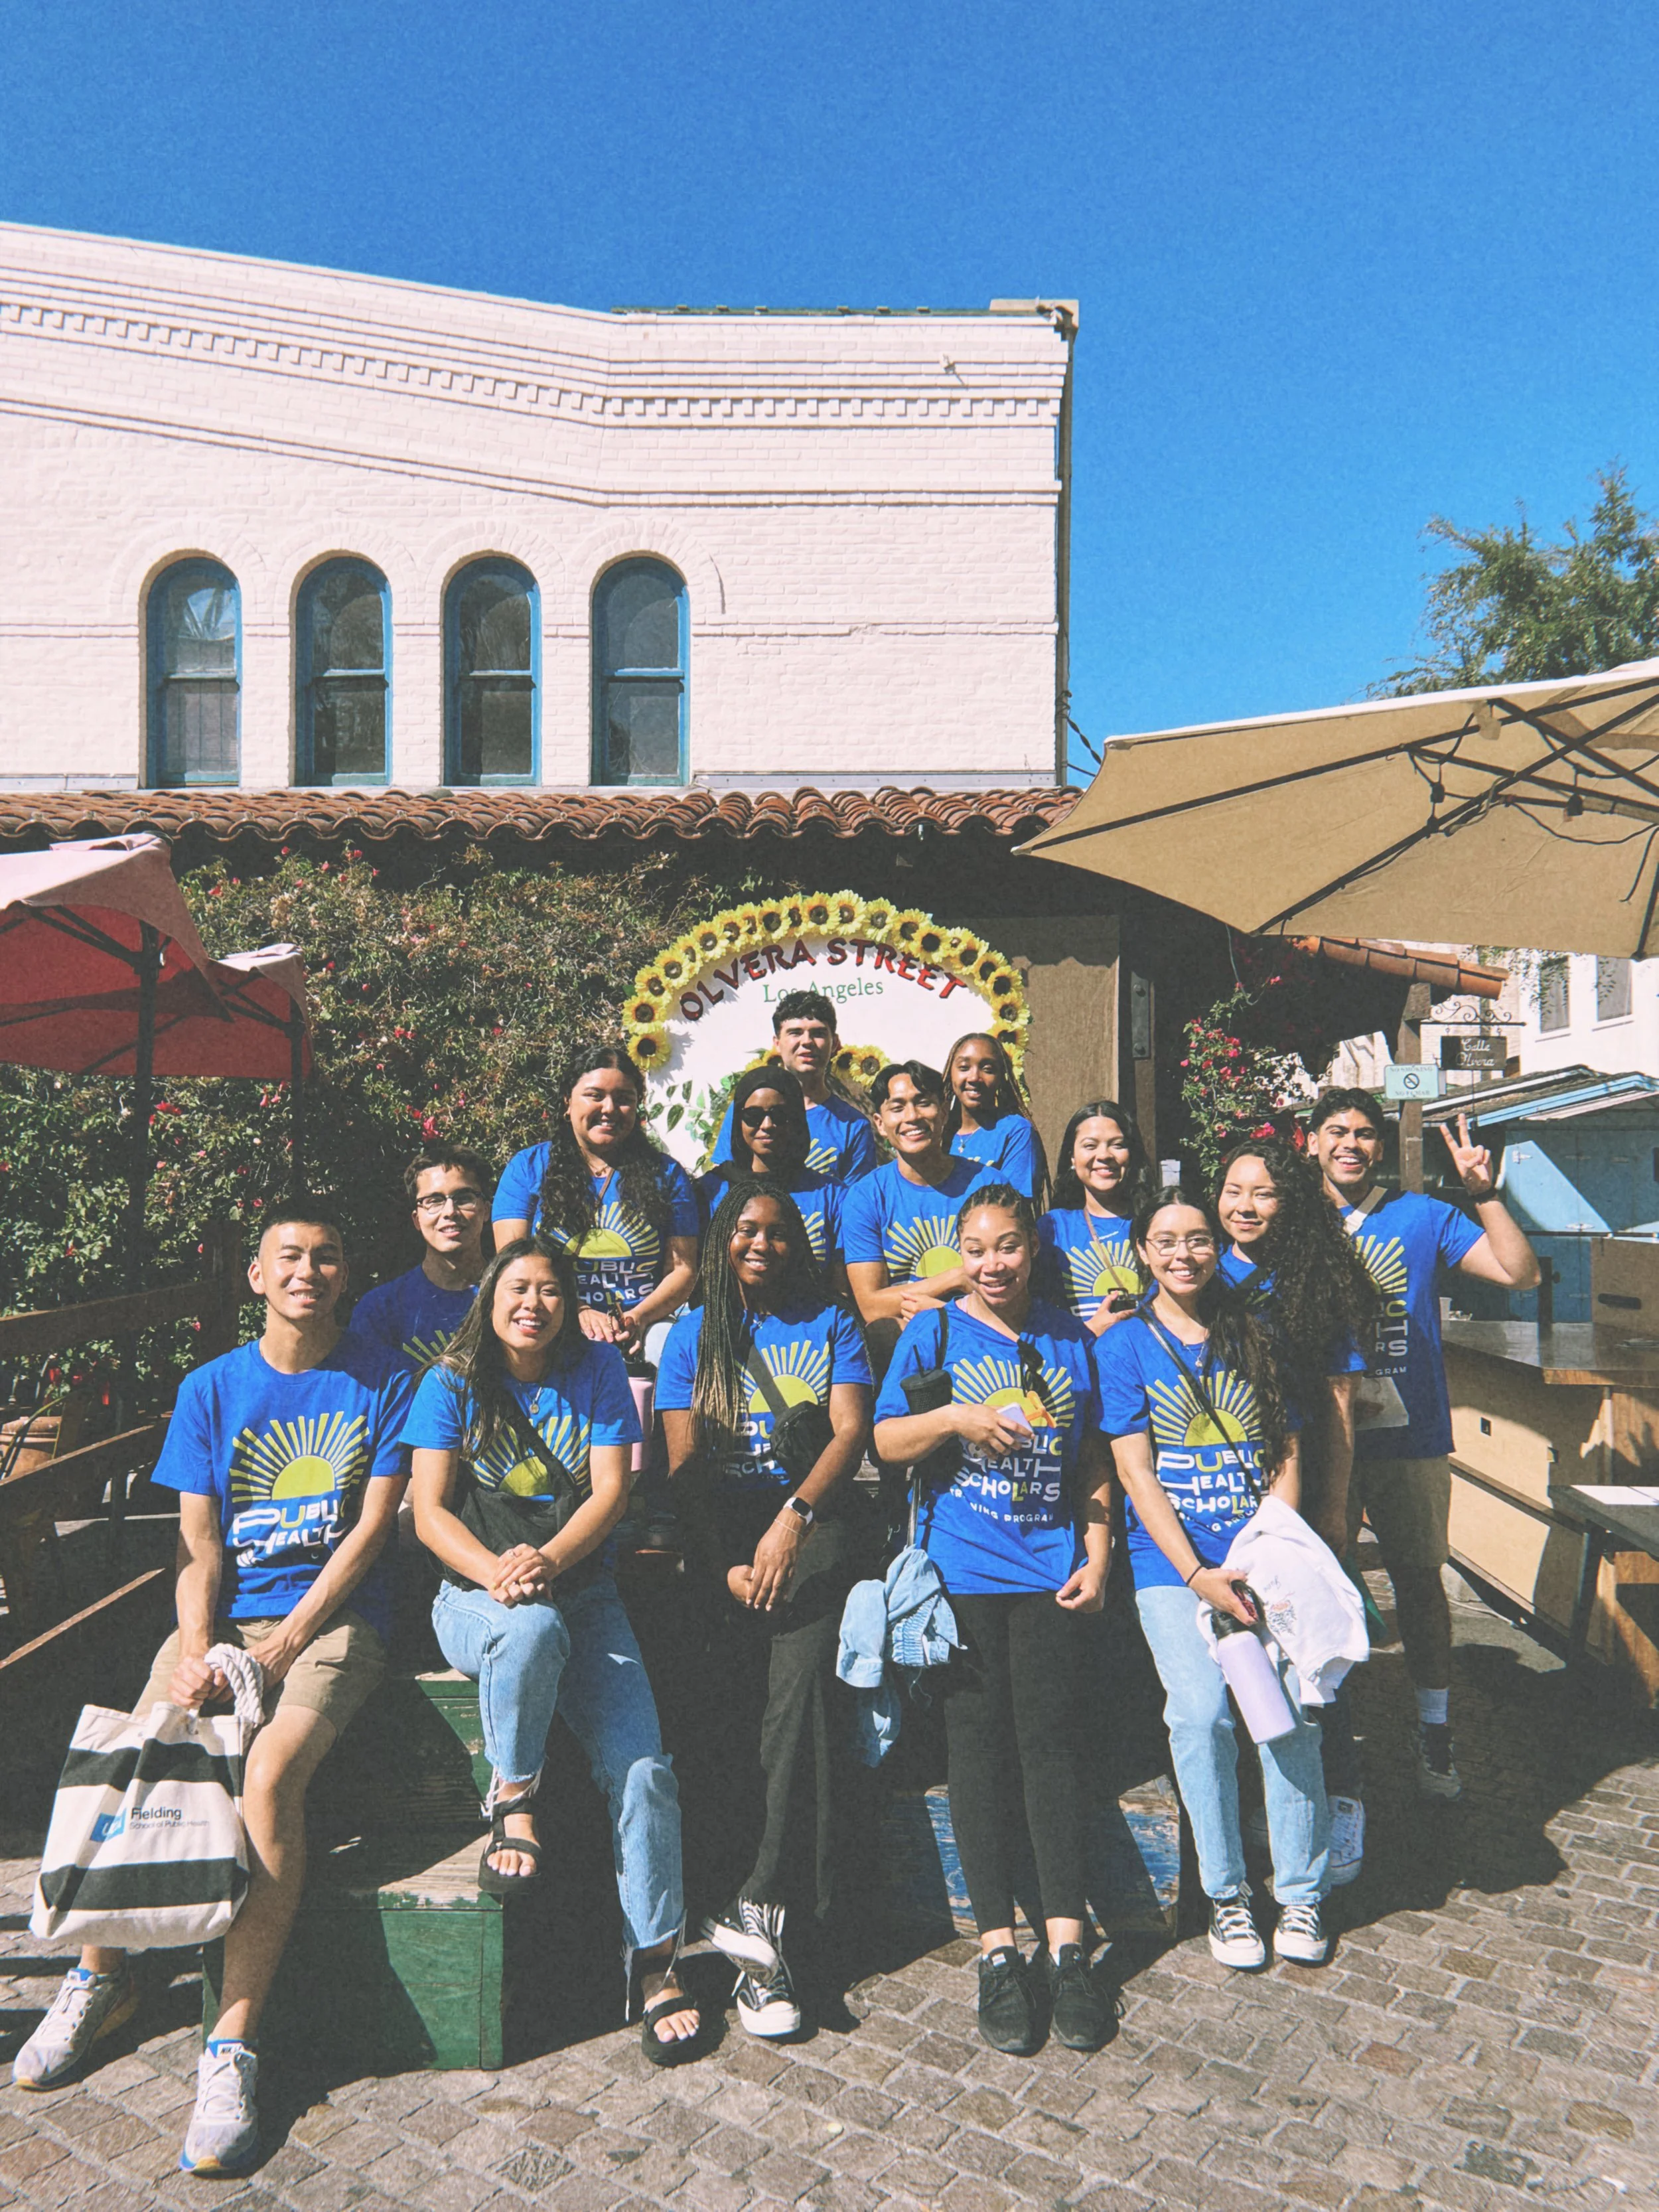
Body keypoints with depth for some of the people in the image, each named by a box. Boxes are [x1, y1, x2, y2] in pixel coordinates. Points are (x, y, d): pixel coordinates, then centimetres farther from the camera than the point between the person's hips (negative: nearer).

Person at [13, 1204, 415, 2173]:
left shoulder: (382, 1379, 2)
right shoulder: (212, 1387, 8)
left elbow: (373, 1523, -3)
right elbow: (198, 1544, 4)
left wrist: (291, 1637, -12)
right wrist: (195, 1649, -13)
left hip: (336, 1615, -3)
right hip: (225, 1614, 3)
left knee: (271, 1771, -28)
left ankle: (235, 2041, -17)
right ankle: (102, 1975, 9)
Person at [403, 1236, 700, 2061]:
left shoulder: (598, 1370, 3)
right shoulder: (453, 1382, 1)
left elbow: (610, 1492, -3)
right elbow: (429, 1511, -4)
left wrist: (548, 1559, -21)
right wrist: (495, 1572, -23)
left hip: (580, 1587, 1)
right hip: (474, 1593, -1)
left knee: (642, 1766, -17)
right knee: (535, 1629, -38)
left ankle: (656, 1961, 1)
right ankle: (512, 1802, -12)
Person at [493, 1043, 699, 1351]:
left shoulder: (666, 1174, 15)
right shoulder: (527, 1167, 13)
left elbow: (683, 1268, 9)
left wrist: (637, 1318, -11)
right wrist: (577, 1314, -13)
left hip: (643, 1337, 1)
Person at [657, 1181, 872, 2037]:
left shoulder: (830, 1324, 15)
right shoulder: (692, 1334, 16)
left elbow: (851, 1432, 2)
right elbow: (684, 1463, 7)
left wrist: (794, 1517, -15)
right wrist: (727, 1562, -8)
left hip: (810, 1524, 0)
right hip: (721, 1531, 1)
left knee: (801, 1685, -24)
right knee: (730, 1706, -18)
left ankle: (756, 1908, -23)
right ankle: (765, 1931, -14)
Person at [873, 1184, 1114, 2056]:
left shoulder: (1068, 1337, 10)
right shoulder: (934, 1331, 2)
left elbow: (1092, 1460, 14)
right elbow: (885, 1439, -2)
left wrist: (1098, 1551, 6)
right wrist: (955, 1418, -18)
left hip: (1048, 1566, 1)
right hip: (961, 1567, -1)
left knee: (1052, 1740, -1)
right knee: (979, 1746, 2)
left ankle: (1065, 1946, 9)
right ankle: (997, 1949, 12)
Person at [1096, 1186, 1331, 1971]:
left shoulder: (1253, 1337, 10)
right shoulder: (1126, 1344, 2)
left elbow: (1286, 1457, 10)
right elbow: (1136, 1473, -3)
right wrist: (1197, 1575, -12)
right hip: (1172, 1561, -2)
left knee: (1293, 1705, -11)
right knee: (1201, 1712, -15)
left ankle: (1300, 1891, 9)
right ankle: (1225, 1891, 7)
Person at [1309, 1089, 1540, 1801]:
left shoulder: (1422, 1216, 3)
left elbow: (1519, 1271, -4)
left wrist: (1484, 1193, -15)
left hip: (1410, 1437, 0)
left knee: (1420, 1580, 8)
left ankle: (1434, 1736, 24)